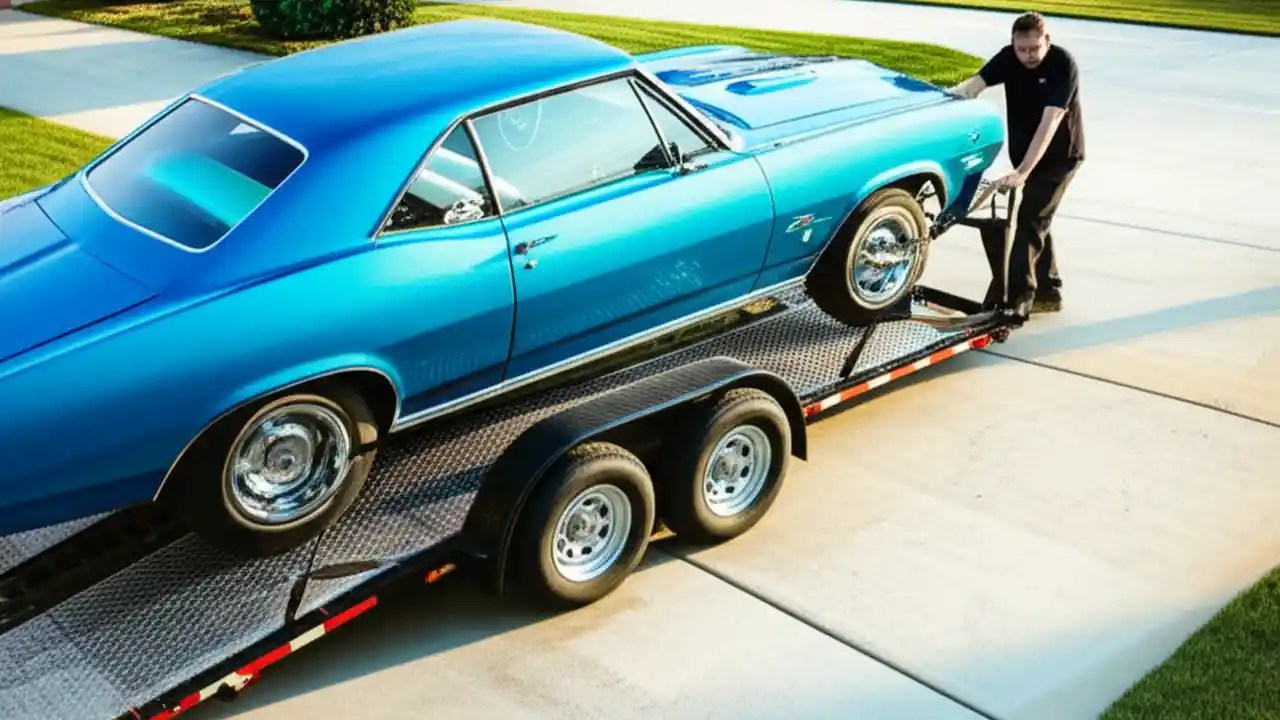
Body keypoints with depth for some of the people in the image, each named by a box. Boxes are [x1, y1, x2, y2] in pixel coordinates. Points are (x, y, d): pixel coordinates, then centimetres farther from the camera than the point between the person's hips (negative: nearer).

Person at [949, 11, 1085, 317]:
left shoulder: (1063, 65, -25)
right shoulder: (1009, 57, -9)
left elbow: (1049, 123, -33)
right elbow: (974, 84, -23)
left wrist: (1022, 172, -42)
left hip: (1059, 156, -6)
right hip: (1025, 153, 6)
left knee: (1029, 221, -14)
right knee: (1035, 221, 12)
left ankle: (1018, 298, -14)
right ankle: (1048, 292, 24)